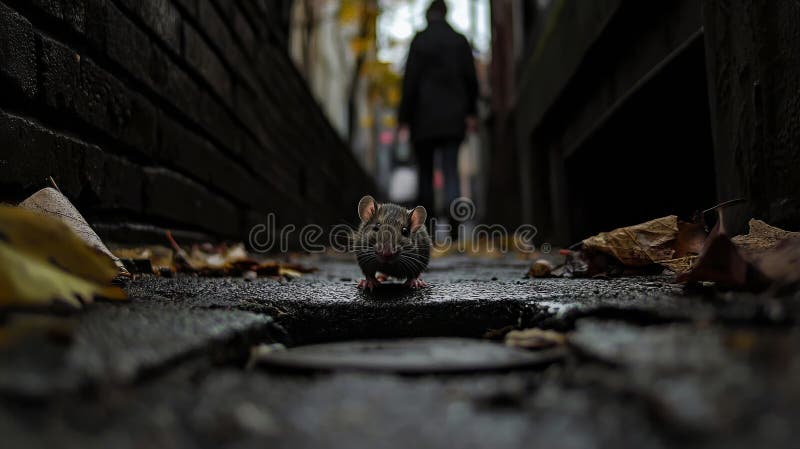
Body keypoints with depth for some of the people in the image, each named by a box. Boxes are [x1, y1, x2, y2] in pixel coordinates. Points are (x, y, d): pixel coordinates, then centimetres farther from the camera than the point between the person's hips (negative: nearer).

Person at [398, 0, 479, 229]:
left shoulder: (420, 41, -4)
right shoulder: (460, 41, 5)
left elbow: (410, 80, -8)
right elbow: (471, 79, 7)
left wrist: (404, 117, -4)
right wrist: (470, 112, 17)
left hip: (424, 118, -2)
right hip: (453, 118, 2)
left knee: (425, 172, 9)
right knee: (451, 171, 2)